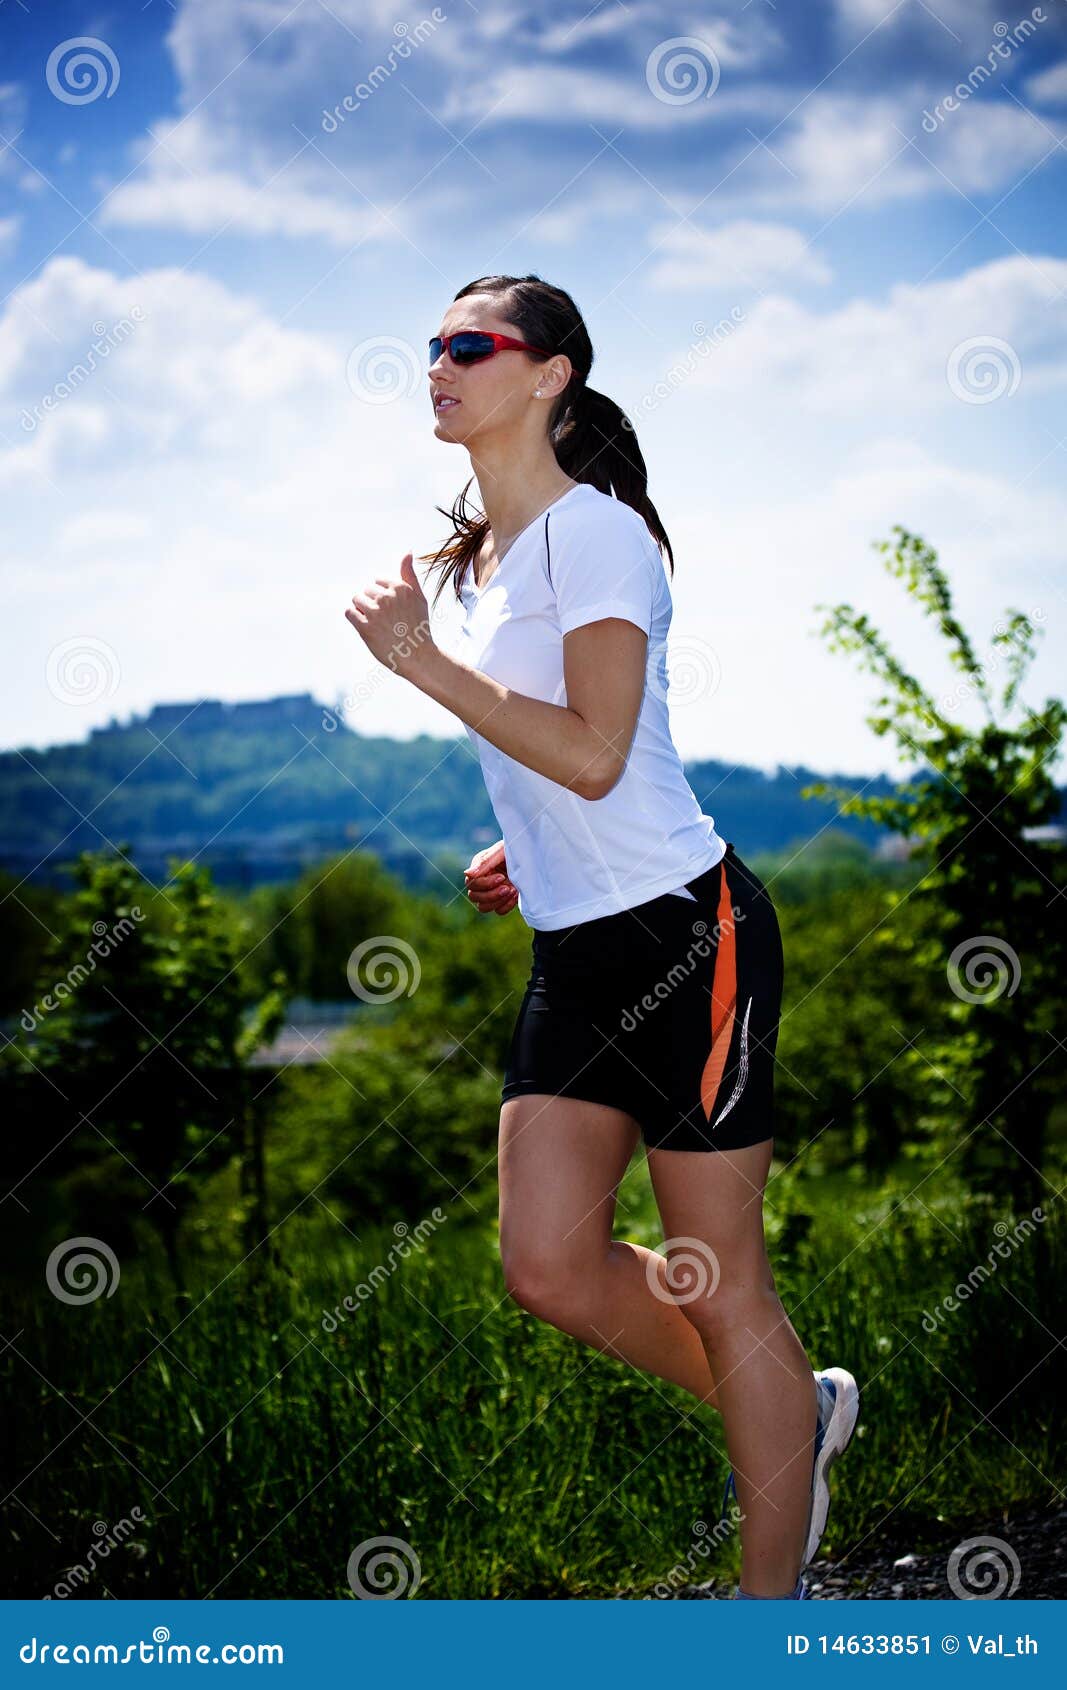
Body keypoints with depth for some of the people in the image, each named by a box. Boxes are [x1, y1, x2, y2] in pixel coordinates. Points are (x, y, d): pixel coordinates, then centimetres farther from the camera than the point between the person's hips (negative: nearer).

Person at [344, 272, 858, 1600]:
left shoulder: (593, 529, -13)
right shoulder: (482, 553, 14)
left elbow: (594, 754, -24)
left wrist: (418, 659, -21)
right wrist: (529, 852, 14)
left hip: (683, 933, -8)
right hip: (575, 952, 8)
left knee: (718, 1281, 0)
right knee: (546, 1265, 2)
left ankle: (773, 1596, 12)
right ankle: (791, 1414, 25)